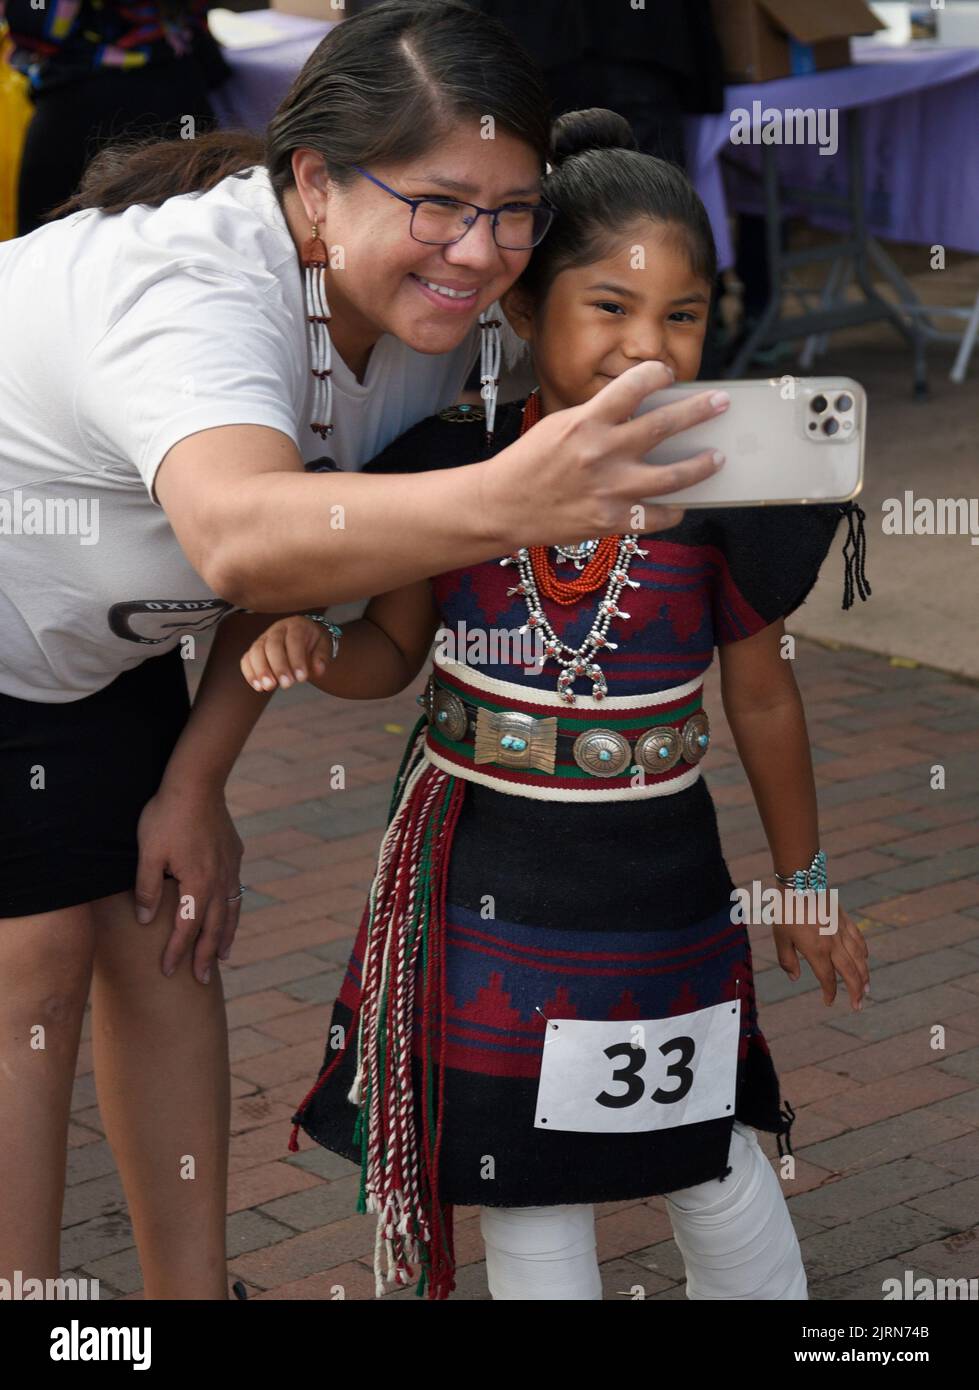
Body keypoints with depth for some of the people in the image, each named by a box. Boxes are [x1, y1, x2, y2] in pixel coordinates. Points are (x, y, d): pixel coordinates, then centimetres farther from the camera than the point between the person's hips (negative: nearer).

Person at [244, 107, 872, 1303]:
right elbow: (394, 647, 4)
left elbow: (762, 697, 1)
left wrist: (803, 883, 10)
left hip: (656, 867, -1)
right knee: (524, 1173, 15)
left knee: (708, 1153, 14)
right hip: (485, 865, 1)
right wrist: (312, 647, -19)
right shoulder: (460, 467, -10)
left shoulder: (715, 491, -11)